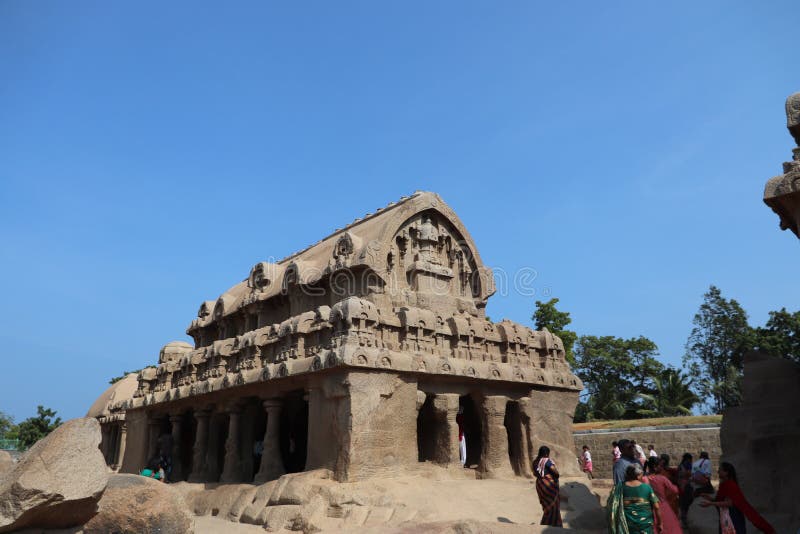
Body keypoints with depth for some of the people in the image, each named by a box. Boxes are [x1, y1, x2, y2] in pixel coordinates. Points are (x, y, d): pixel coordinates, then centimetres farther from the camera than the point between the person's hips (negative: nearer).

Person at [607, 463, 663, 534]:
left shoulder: (620, 487, -4)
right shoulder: (647, 487, -7)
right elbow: (656, 507, -5)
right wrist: (660, 523, 7)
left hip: (627, 525, 2)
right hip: (645, 525, -1)